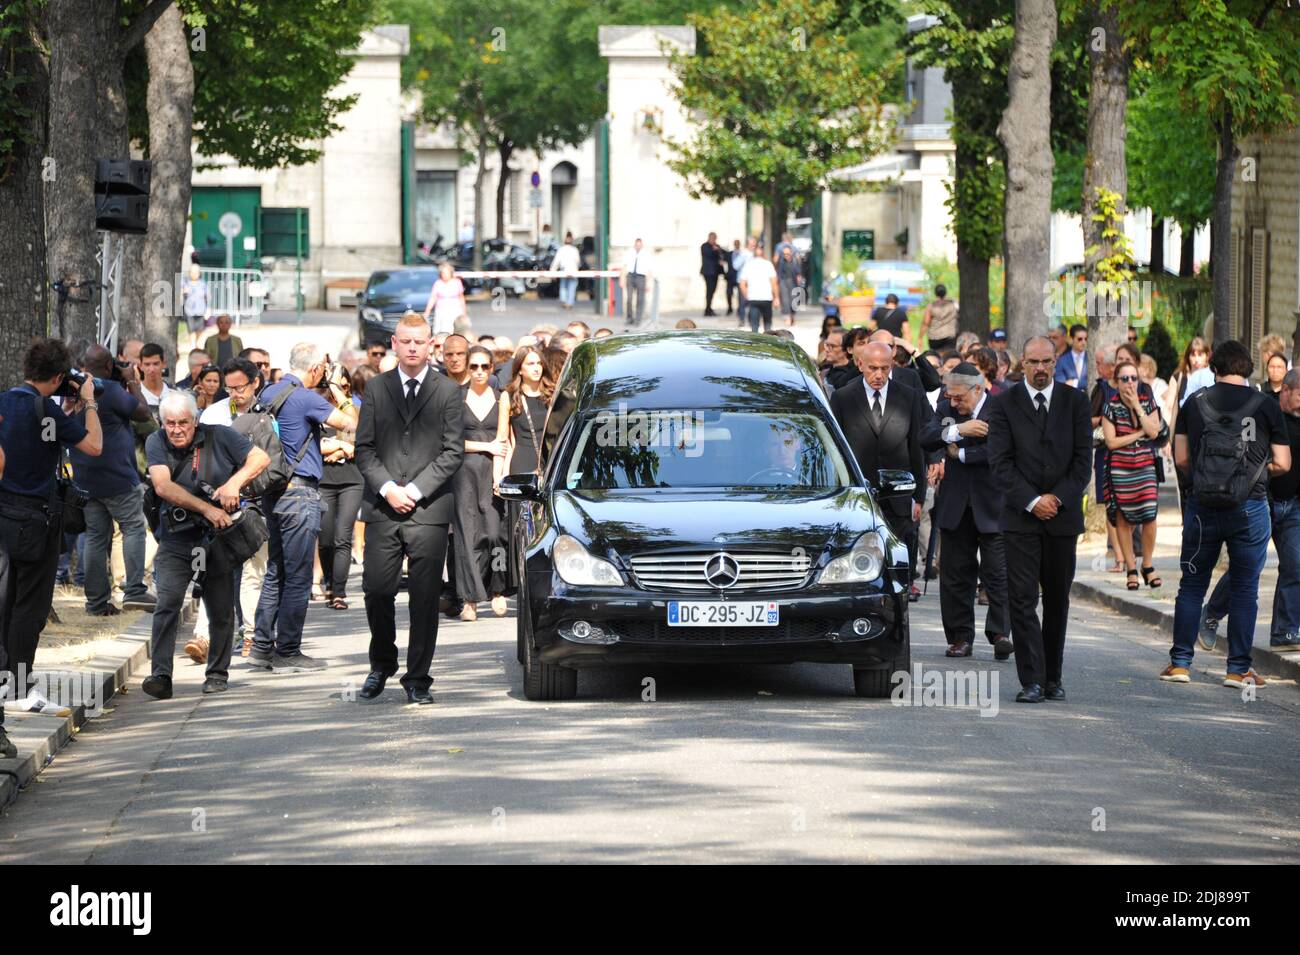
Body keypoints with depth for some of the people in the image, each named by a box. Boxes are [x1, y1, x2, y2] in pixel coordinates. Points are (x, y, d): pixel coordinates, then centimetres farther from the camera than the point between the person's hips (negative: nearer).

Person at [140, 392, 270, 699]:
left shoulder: (218, 437, -3)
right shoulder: (157, 443, -3)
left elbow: (261, 458, 0)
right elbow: (163, 487, -15)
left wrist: (234, 483, -18)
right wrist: (207, 509, -22)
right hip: (175, 540, -1)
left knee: (221, 610, 6)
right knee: (167, 604, -15)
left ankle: (218, 674, 21)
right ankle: (161, 675, -17)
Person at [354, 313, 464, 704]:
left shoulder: (448, 392, 5)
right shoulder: (375, 389, 10)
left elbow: (453, 451, 0)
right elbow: (364, 448, 7)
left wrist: (415, 490, -9)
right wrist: (388, 488, -8)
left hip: (429, 510, -1)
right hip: (382, 508, 1)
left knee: (425, 598, 0)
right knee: (377, 592, 0)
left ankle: (418, 679, 7)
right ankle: (381, 666, 21)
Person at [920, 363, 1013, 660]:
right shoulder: (946, 408, 7)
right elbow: (925, 438, -5)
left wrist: (960, 453, -9)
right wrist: (958, 430, -19)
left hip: (993, 504, -5)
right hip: (955, 505, 5)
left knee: (997, 571, -7)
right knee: (955, 572, 7)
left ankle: (999, 632, -1)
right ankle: (961, 637, 12)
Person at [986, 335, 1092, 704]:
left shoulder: (1075, 401, 5)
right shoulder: (1005, 403, 1)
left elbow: (1083, 458, 2)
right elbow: (1000, 462, -4)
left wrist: (1057, 499, -10)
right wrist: (1032, 501, -13)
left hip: (1063, 515, 2)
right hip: (1020, 516, -2)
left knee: (1057, 600, 8)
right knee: (1022, 599, -8)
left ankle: (1053, 677, 17)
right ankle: (1032, 681, -9)